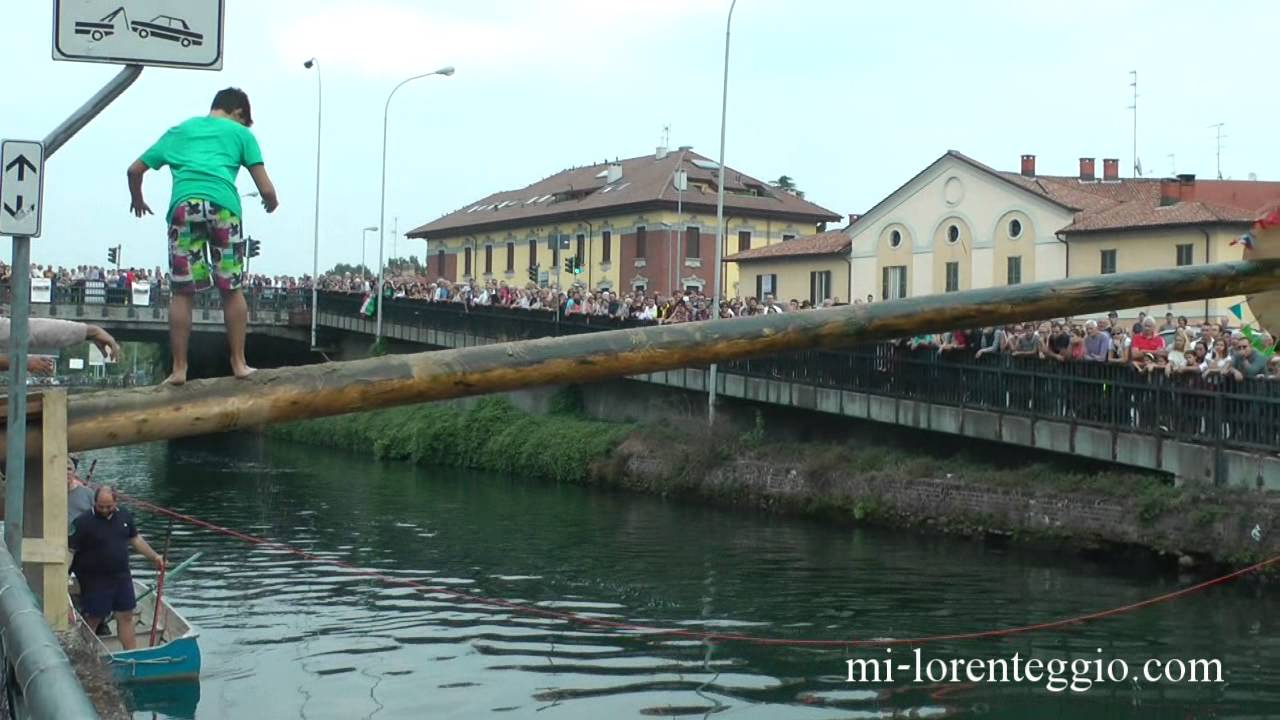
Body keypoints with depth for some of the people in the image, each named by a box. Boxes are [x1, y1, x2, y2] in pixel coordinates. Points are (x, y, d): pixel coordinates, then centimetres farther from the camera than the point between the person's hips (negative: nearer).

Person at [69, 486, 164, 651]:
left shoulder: (124, 516, 4)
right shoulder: (83, 523, -13)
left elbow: (135, 539, 17)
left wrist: (154, 557, 14)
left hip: (122, 578, 5)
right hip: (95, 582, -5)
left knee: (126, 617, 9)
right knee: (92, 621, 3)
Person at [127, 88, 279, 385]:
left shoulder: (179, 130, 28)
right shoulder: (240, 133, 20)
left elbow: (135, 170, 28)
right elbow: (266, 189, 13)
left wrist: (137, 200, 47)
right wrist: (272, 202, 35)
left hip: (184, 205, 2)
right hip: (223, 204, -2)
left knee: (182, 292, 5)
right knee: (232, 288, 8)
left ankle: (179, 369, 5)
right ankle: (239, 363, 12)